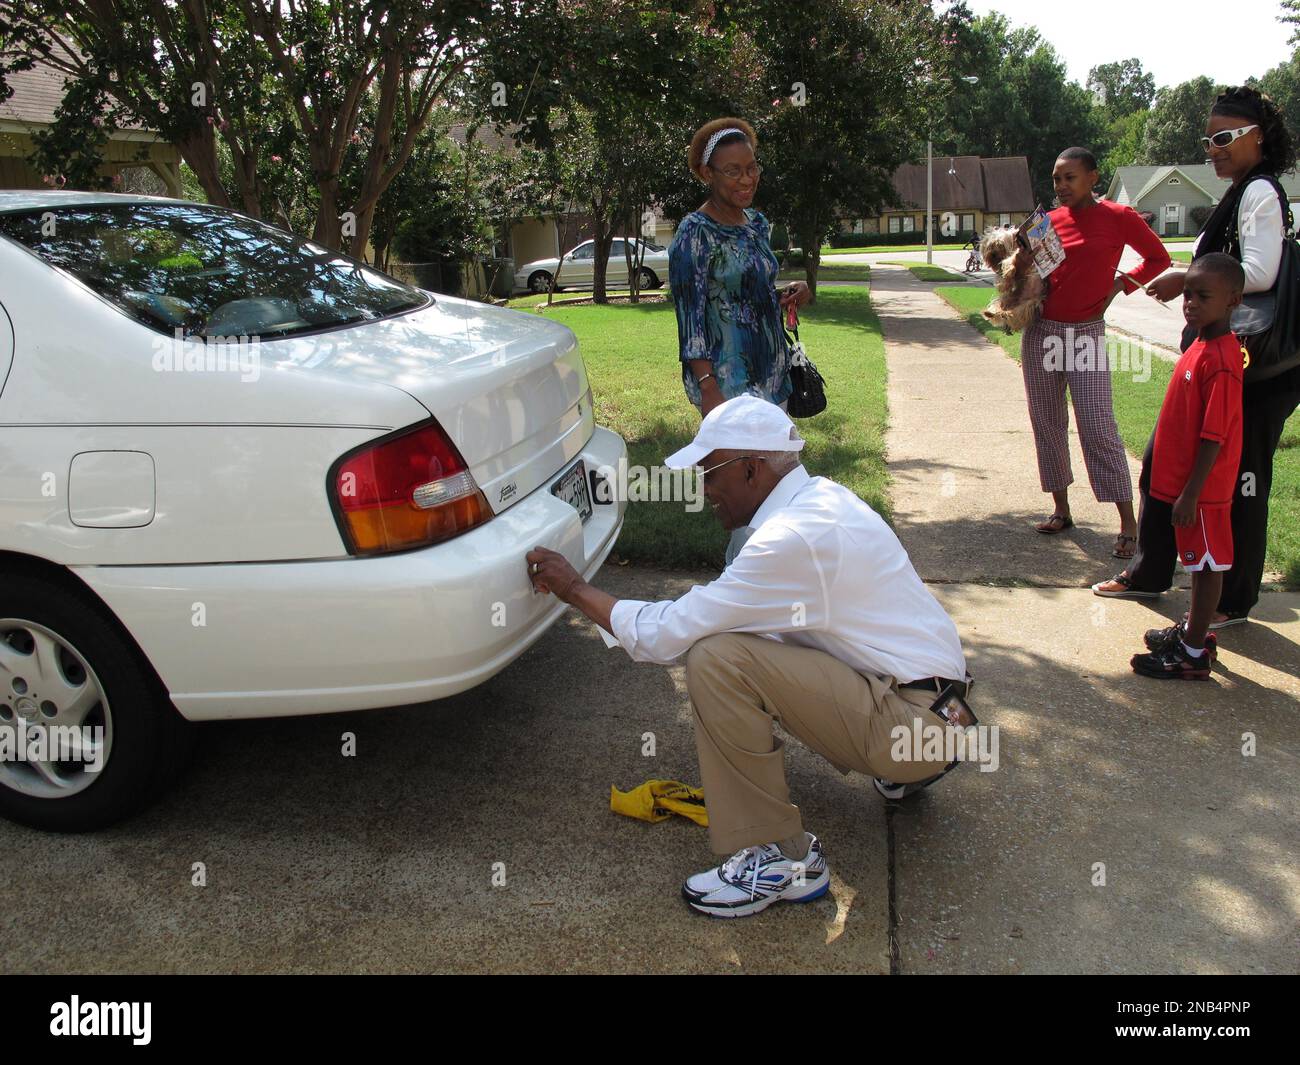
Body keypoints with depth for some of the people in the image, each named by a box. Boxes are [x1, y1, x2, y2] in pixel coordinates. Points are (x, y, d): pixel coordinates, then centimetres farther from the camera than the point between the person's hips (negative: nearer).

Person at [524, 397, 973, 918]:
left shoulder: (792, 539, -23)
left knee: (717, 660, -21)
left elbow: (665, 635, -18)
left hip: (913, 723, -10)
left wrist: (575, 589, -6)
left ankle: (779, 860, -9)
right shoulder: (823, 496, 7)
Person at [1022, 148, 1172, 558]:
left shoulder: (1118, 217, -3)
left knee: (1097, 427, -10)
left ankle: (1128, 523, -3)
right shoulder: (1049, 221, 7)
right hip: (1041, 332, 5)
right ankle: (1061, 510, 20)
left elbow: (1158, 257, 7)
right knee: (1047, 424, 7)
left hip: (1086, 334, -4)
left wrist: (1119, 285, -4)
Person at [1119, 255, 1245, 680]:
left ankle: (1193, 655, 14)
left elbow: (1214, 437, -23)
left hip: (1200, 487, -9)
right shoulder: (1203, 344, 6)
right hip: (1180, 479, 9)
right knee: (1198, 561, 21)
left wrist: (1190, 494, -21)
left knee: (1206, 564, 3)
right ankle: (1193, 631, 36)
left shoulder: (1220, 361, -24)